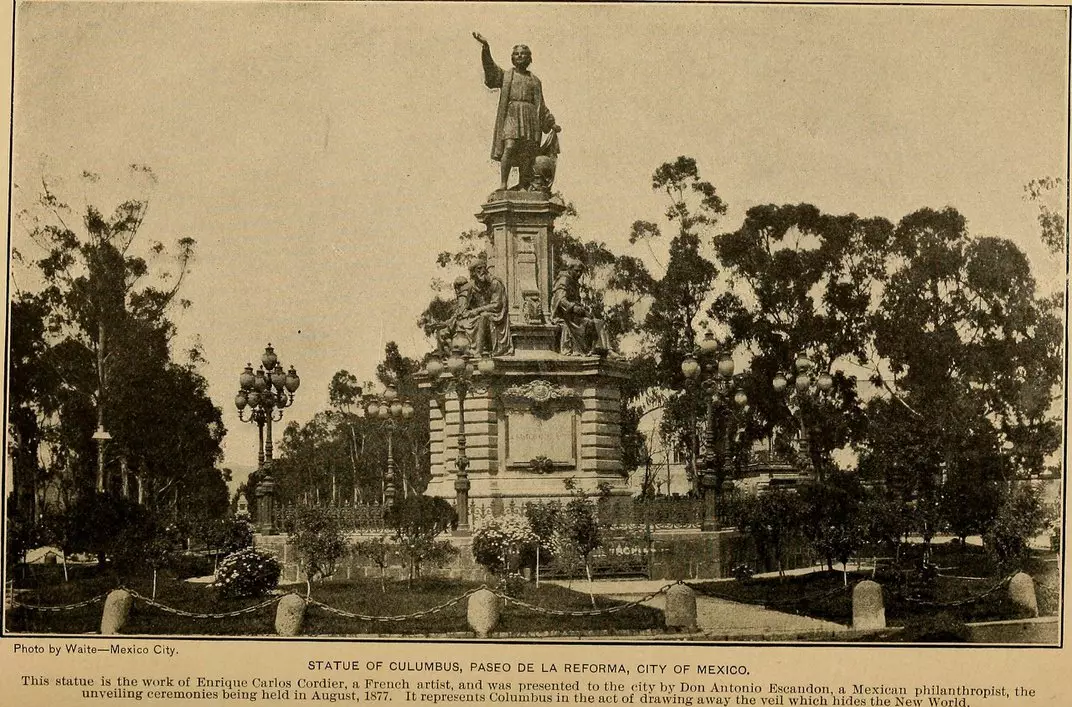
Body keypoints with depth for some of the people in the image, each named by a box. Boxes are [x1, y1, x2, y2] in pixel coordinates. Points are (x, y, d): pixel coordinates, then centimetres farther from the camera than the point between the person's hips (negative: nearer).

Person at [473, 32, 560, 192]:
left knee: (527, 155, -7)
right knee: (509, 147, -22)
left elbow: (541, 106, 26)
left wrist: (551, 123, 18)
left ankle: (523, 189, -8)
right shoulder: (505, 75, 18)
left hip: (531, 117, 3)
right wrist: (485, 47, -15)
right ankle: (503, 185, -27)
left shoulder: (535, 81, 25)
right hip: (511, 114, -3)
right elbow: (490, 68, 0)